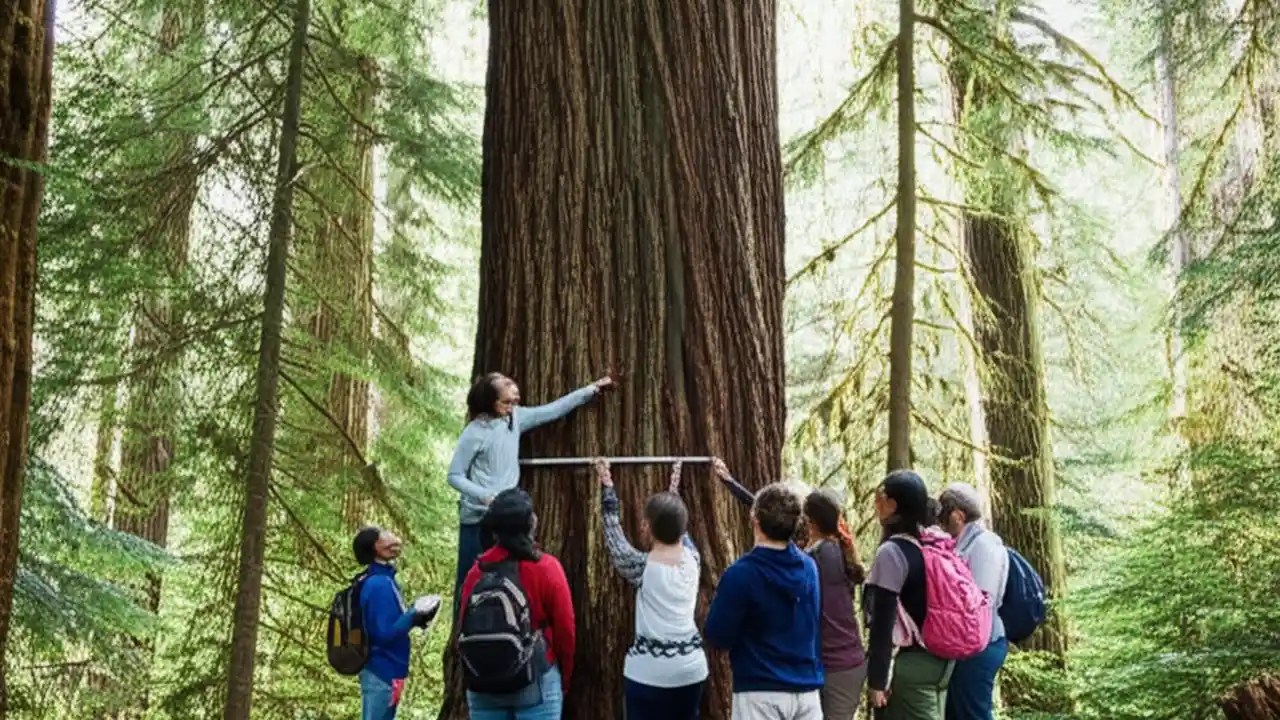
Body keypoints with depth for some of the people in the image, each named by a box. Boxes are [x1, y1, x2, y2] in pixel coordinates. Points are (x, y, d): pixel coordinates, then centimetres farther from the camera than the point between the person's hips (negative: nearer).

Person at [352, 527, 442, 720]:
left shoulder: (382, 580, 9)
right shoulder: (379, 584, -21)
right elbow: (384, 633, -24)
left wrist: (414, 615, 2)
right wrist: (414, 618, -18)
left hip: (382, 670, 10)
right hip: (383, 672, -10)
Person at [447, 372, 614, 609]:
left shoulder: (516, 418, 0)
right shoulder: (474, 433, -14)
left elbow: (553, 410, 5)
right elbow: (454, 476, -10)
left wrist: (591, 389, 3)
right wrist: (485, 496, -22)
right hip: (477, 520, -5)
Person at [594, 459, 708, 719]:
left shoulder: (642, 567, -12)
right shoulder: (692, 560, -2)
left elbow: (613, 532, 0)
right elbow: (678, 526, 17)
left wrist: (607, 487, 9)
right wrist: (674, 487, 29)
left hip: (649, 672, -5)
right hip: (690, 668, 5)